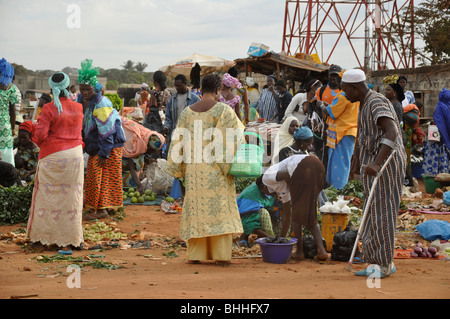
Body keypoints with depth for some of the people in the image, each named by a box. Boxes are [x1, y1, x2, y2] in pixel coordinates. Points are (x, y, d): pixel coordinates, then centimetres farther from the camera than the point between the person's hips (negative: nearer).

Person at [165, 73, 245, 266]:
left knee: (196, 208, 9)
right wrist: (232, 164, 1)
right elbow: (236, 137, -9)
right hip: (216, 170, -3)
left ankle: (195, 254, 11)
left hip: (193, 169, 4)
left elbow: (180, 141, 9)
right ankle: (221, 255, 0)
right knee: (219, 208, 1)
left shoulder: (187, 112, 6)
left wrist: (178, 169, 15)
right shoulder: (223, 110, -6)